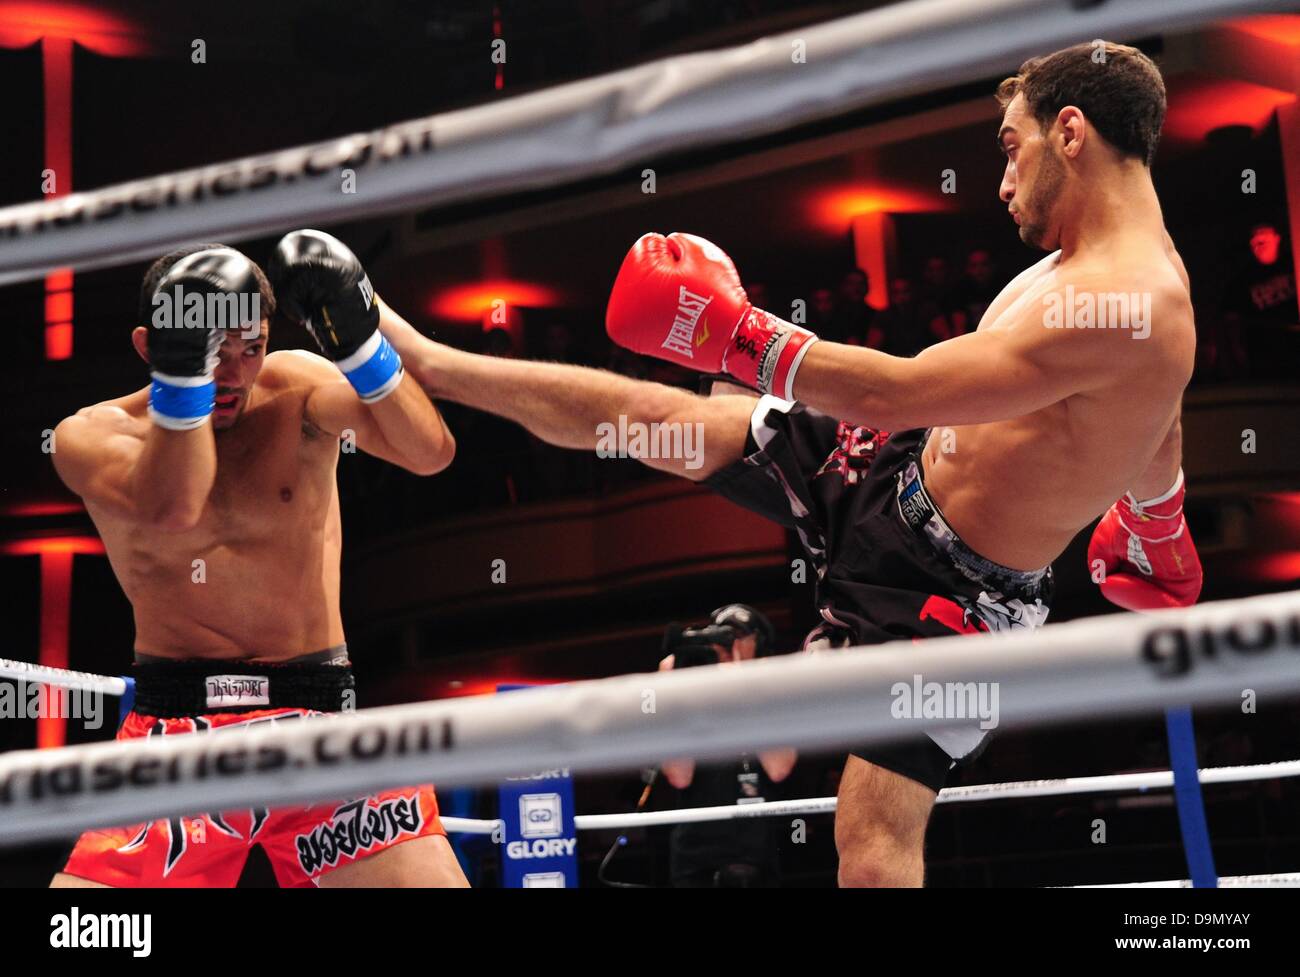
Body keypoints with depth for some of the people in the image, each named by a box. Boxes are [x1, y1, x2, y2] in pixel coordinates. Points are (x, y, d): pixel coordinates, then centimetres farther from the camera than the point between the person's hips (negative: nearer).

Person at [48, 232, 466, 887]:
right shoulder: (93, 435, 0)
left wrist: (357, 337, -23)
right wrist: (183, 365, -29)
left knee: (431, 877, -9)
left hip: (320, 714, 1)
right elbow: (170, 507, -22)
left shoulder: (297, 388, 4)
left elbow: (429, 453, -11)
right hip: (175, 724, -1)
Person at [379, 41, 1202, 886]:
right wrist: (1159, 526, 39)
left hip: (945, 589, -9)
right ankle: (417, 358, 19)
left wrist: (734, 333, -21)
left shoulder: (1121, 303, -31)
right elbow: (1158, 429, 20)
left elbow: (896, 393, -31)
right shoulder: (1122, 263, 1)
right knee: (658, 417, 7)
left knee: (875, 849, -13)